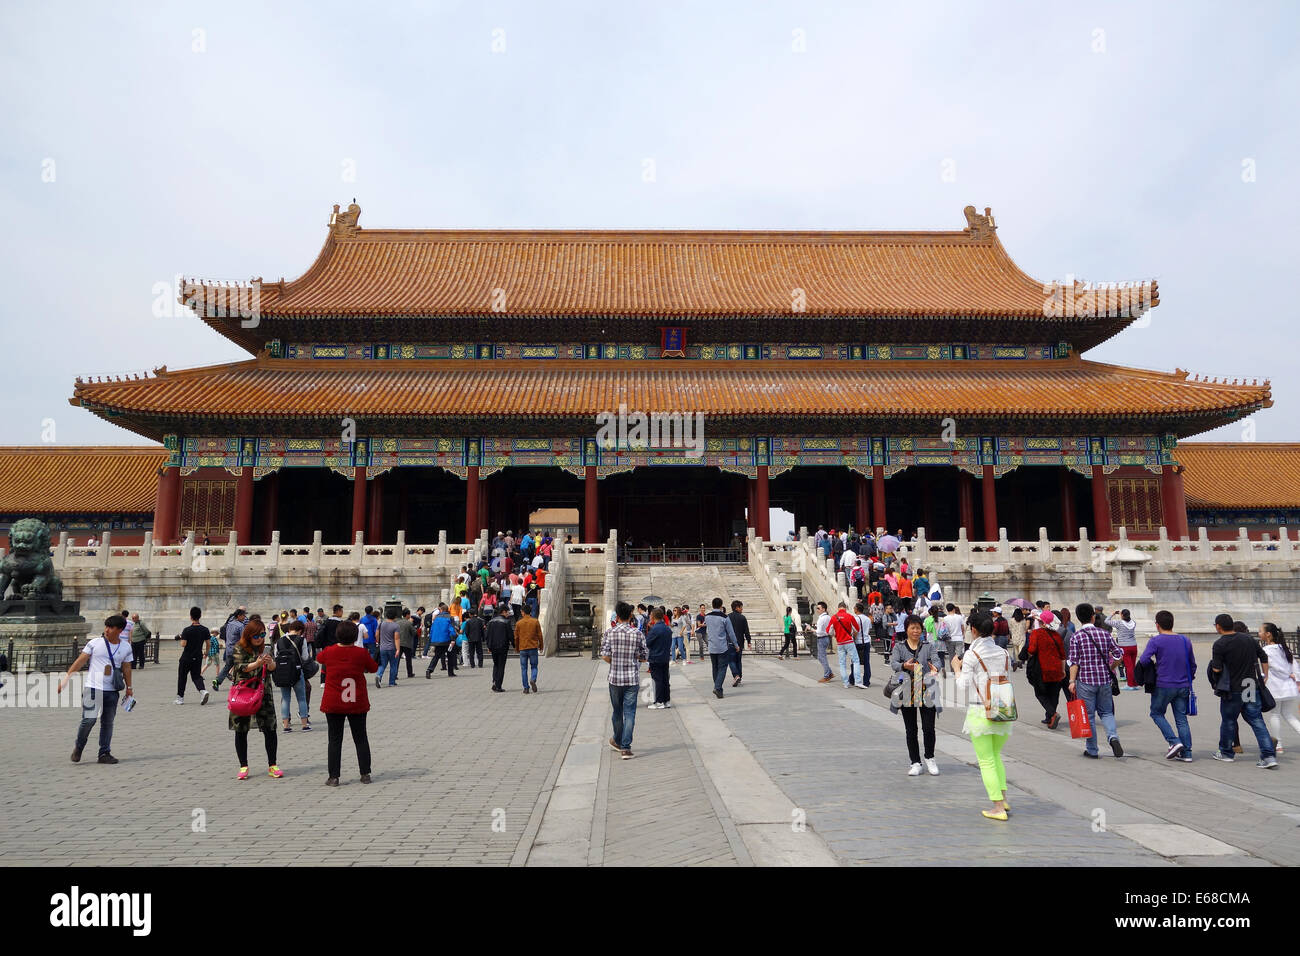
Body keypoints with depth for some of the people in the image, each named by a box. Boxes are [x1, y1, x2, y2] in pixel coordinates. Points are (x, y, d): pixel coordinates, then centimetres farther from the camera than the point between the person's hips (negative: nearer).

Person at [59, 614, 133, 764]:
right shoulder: (94, 643, -1)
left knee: (108, 723, 7)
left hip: (112, 691, 3)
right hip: (93, 687, -3)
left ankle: (105, 753, 15)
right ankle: (78, 747, 15)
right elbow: (81, 660, -1)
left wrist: (129, 687, 14)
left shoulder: (126, 647, 7)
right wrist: (67, 676, -7)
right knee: (89, 719, -11)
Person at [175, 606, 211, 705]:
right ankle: (203, 690, -16)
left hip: (186, 658, -3)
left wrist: (181, 638, 4)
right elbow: (208, 644, 4)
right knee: (196, 676, 11)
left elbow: (183, 644, -16)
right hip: (198, 658, 3)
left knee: (182, 677, 13)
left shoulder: (187, 630, -14)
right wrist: (206, 652, 21)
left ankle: (180, 697, 20)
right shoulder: (205, 630, -2)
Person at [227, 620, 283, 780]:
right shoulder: (239, 648, -3)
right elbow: (240, 667, -14)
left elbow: (272, 668, -1)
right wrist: (257, 663, -30)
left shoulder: (265, 648, 7)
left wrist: (270, 662, -24)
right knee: (241, 731, 5)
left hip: (263, 693, 2)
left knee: (270, 729, -2)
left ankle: (272, 766, 6)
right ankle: (243, 767, 18)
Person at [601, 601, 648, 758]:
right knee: (629, 713, 2)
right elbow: (645, 656, -1)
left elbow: (605, 655, -10)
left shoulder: (610, 632, -5)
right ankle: (625, 747, -4)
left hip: (615, 678, 1)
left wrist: (614, 662, 9)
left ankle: (618, 741, 35)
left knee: (617, 711, 17)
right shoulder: (637, 633, -4)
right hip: (632, 679, -1)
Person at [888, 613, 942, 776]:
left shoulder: (928, 646, 8)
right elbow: (893, 663, -8)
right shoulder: (899, 647, 6)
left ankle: (930, 759, 22)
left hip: (926, 693, 0)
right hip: (907, 694, 0)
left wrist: (935, 668, -32)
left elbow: (936, 660, -8)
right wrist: (904, 666, -30)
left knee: (929, 728, -1)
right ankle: (915, 763, 17)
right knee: (910, 730, 5)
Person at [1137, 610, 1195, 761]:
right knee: (1181, 718, 9)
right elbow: (1192, 665, 16)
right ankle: (1186, 753, 9)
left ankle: (1174, 742, -3)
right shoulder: (1185, 641, 8)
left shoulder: (1156, 641, -10)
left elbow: (1143, 660, -21)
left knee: (1157, 713, 11)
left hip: (1164, 686, -5)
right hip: (1183, 686, 5)